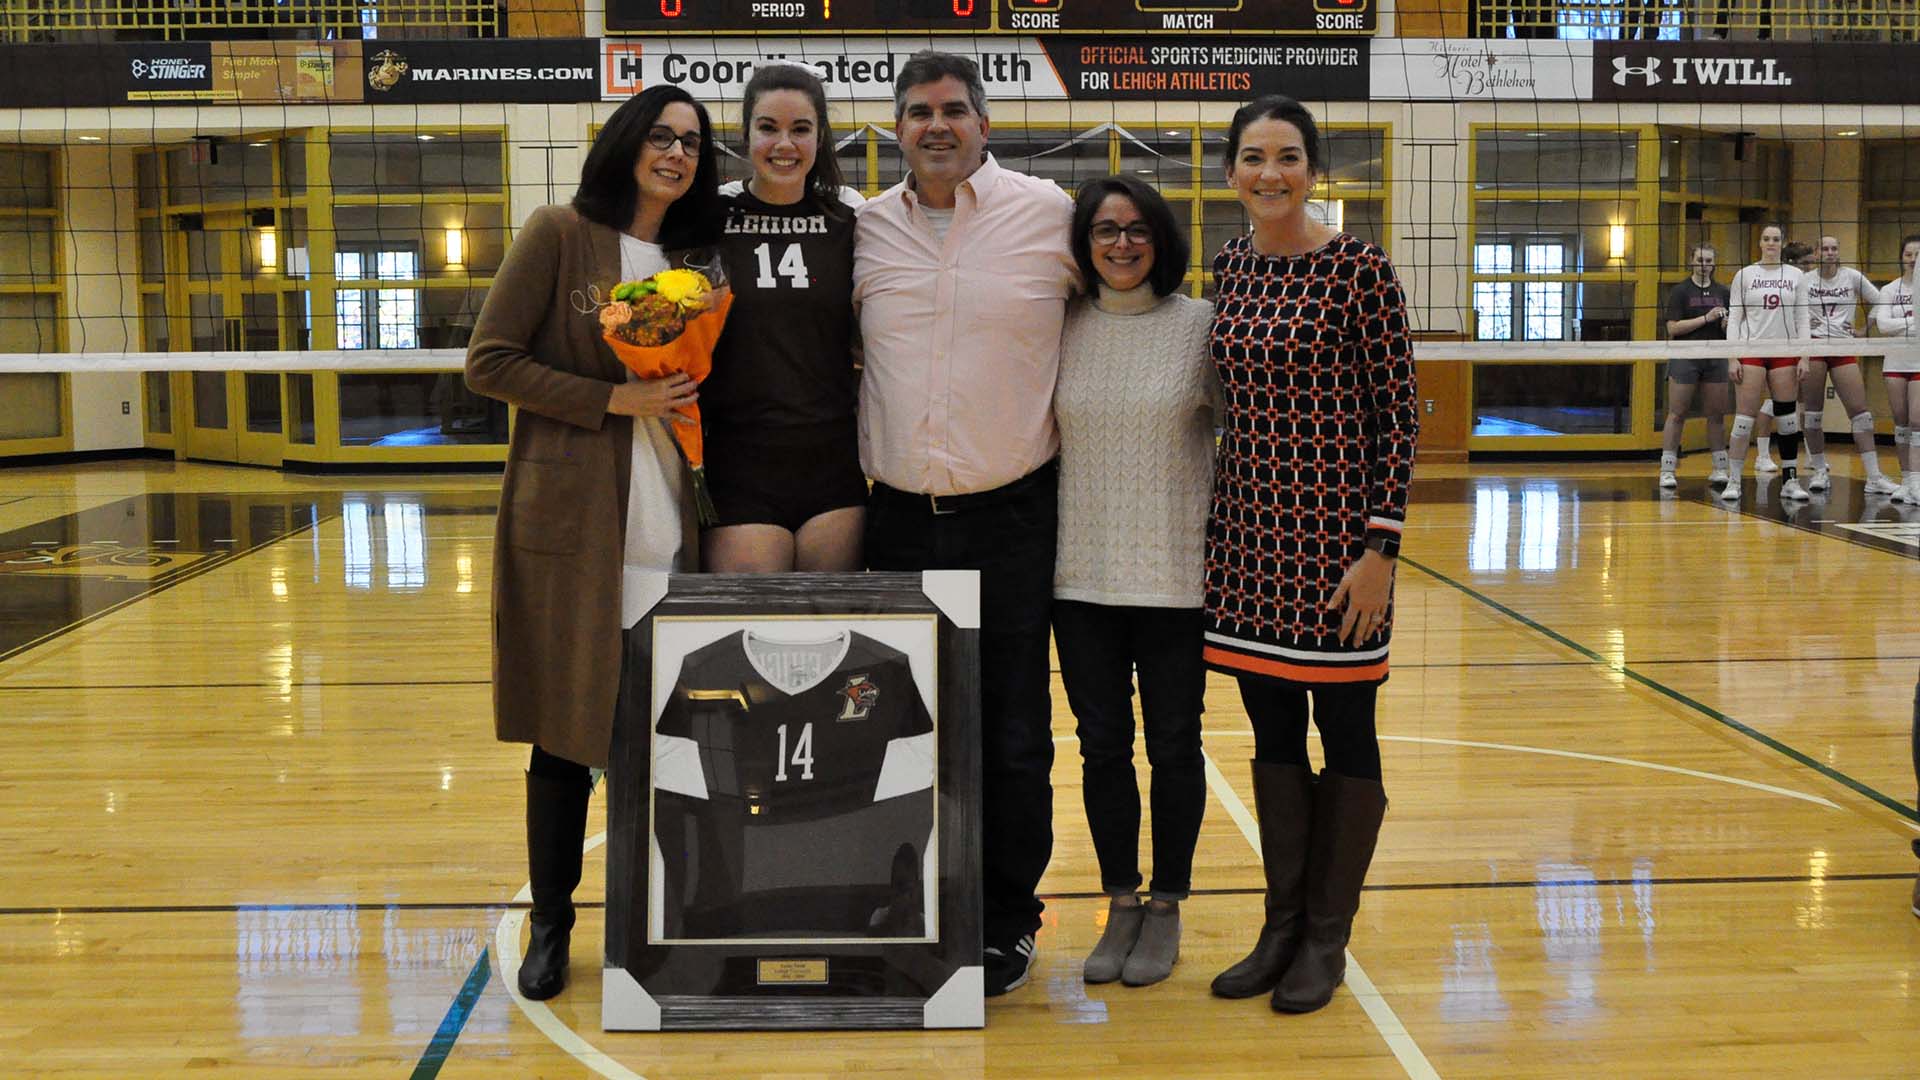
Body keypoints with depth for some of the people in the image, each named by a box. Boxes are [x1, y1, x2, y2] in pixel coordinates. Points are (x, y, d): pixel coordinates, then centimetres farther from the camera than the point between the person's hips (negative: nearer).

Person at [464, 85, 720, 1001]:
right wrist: (614, 399, -14)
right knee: (565, 730, 4)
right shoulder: (558, 235, -2)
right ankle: (550, 923, 20)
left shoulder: (691, 257, 14)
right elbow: (489, 360, -7)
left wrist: (685, 391, -1)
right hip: (570, 520, -4)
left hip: (667, 524, 5)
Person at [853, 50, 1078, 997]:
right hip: (899, 517, 3)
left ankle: (1005, 922, 21)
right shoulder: (867, 228, 4)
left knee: (1012, 736, 4)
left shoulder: (1048, 212, -4)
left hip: (1009, 518, -3)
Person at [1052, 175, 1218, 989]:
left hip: (1176, 572, -2)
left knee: (1172, 745, 7)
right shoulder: (1062, 329, 4)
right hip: (1083, 575, 2)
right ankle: (1120, 907, 24)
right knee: (1102, 745, 9)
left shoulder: (1201, 325, -3)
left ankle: (1166, 909, 23)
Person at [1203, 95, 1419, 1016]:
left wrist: (1380, 547, -14)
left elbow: (1397, 414, -9)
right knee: (1272, 732, 13)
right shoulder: (1229, 266, 8)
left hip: (1333, 531, -6)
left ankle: (1326, 939, 20)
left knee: (1344, 732, 7)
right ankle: (1282, 927, 27)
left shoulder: (1358, 269, -9)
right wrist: (1216, 520, 14)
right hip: (1248, 526, 6)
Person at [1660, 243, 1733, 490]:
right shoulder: (1680, 291, -1)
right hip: (1684, 358, -4)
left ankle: (1720, 469, 13)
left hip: (1715, 359, 4)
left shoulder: (1723, 292, 11)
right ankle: (1667, 470, -2)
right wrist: (1706, 318, -16)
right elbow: (1673, 328, -10)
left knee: (1716, 414, 6)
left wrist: (1728, 324, -8)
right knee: (1676, 414, -4)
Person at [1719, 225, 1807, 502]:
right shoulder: (1744, 275, 4)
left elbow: (1802, 318, 8)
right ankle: (1734, 481, -1)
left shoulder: (1795, 275, 8)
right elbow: (1734, 318, 2)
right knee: (1744, 417, -7)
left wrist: (1804, 357, 0)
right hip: (1750, 351, -2)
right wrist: (1732, 358, -6)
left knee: (1788, 418, 1)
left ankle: (1790, 481, 8)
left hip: (1785, 352, 2)